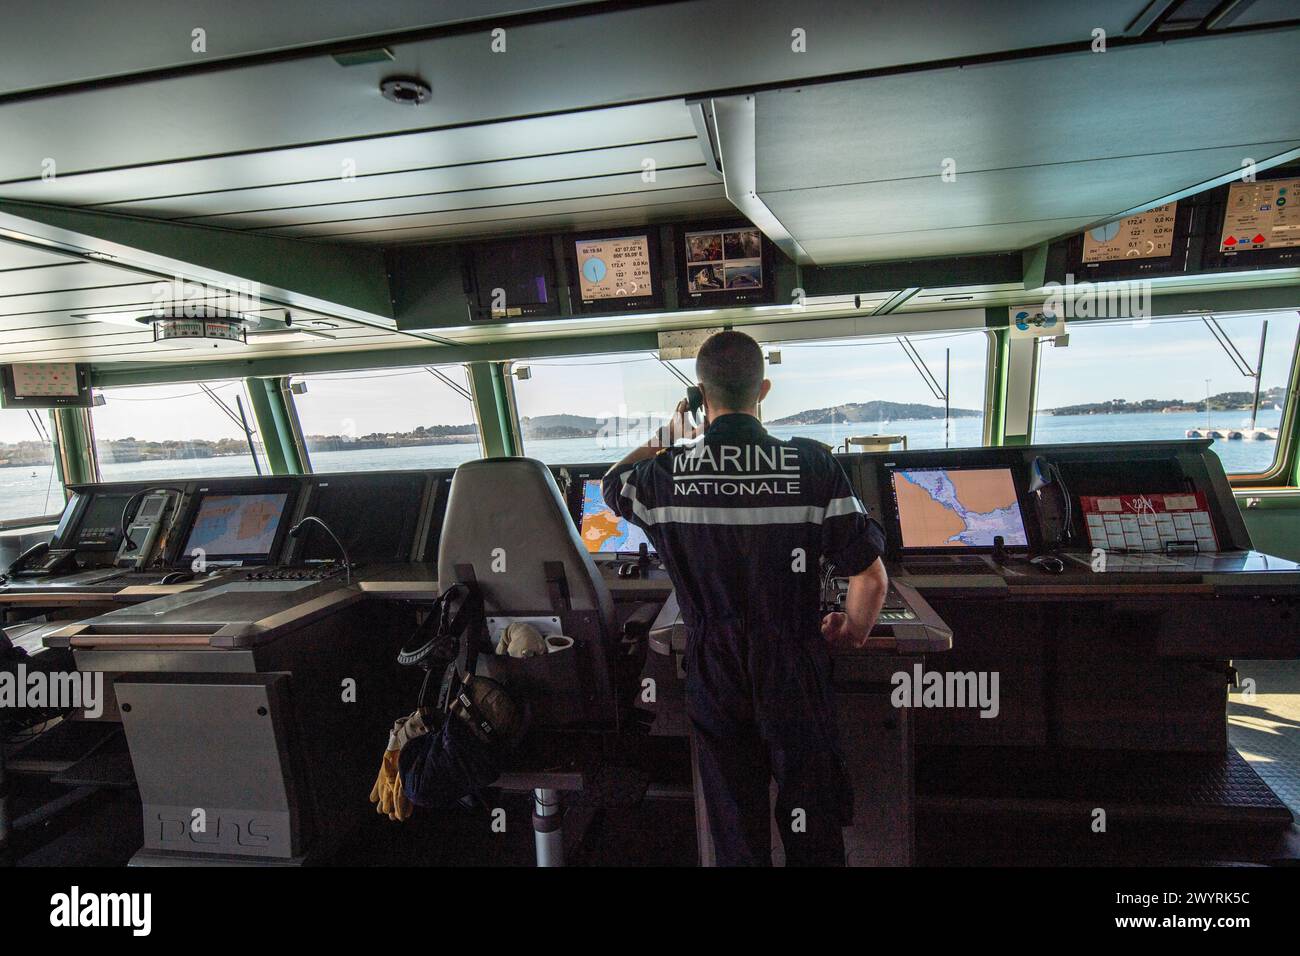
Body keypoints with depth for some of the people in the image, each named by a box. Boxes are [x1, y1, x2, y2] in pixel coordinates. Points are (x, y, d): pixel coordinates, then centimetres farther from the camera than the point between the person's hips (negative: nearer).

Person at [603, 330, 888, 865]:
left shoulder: (664, 472, -10)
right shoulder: (812, 465, -13)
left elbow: (612, 485, 15)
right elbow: (871, 577, -11)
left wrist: (664, 442, 27)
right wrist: (852, 634, 8)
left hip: (713, 675, 1)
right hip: (794, 673, -1)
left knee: (735, 826, 21)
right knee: (809, 820, 19)